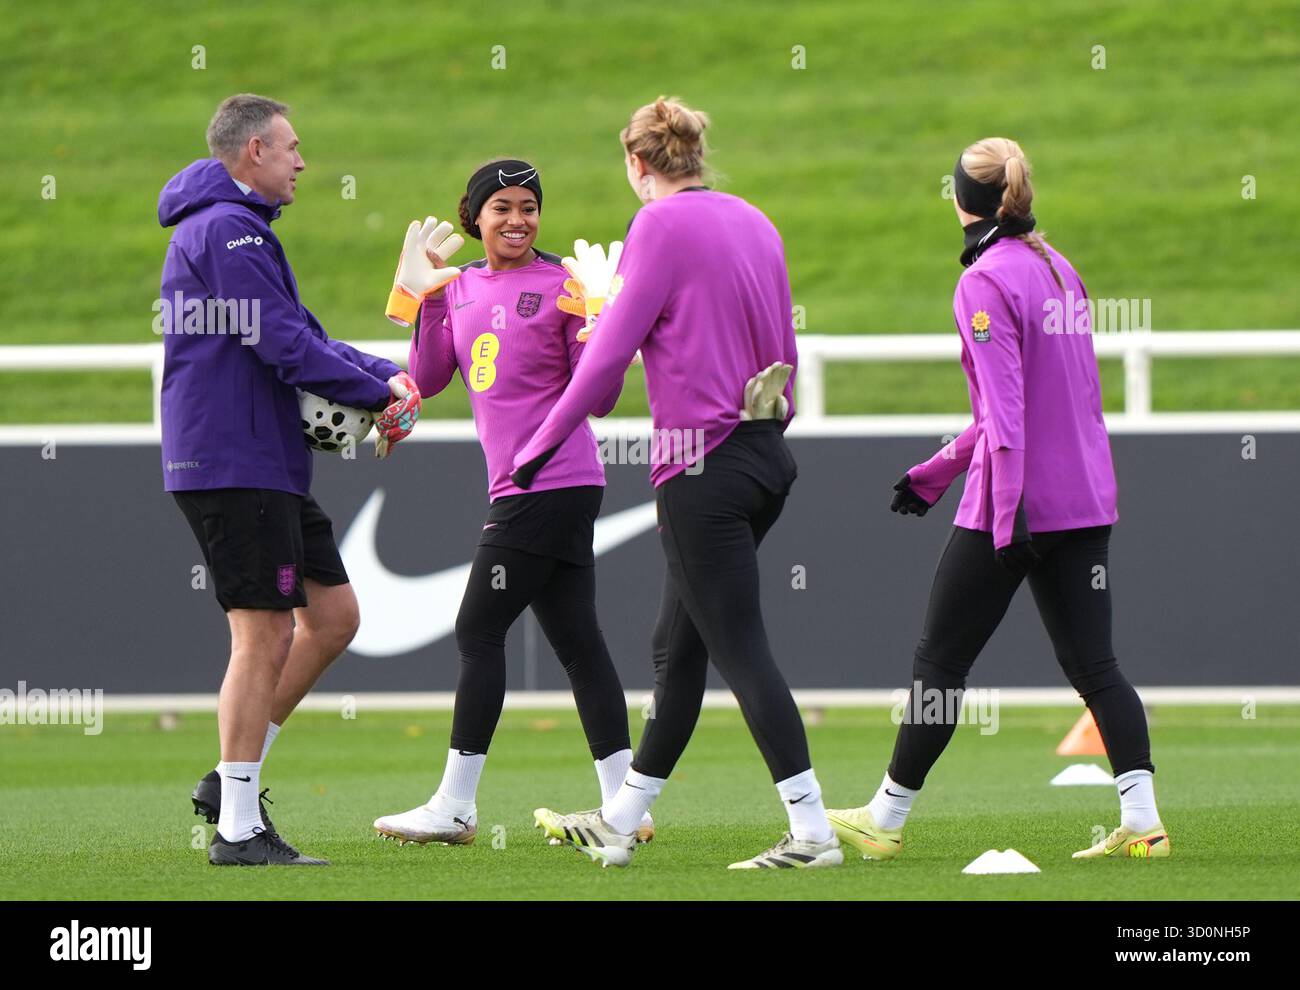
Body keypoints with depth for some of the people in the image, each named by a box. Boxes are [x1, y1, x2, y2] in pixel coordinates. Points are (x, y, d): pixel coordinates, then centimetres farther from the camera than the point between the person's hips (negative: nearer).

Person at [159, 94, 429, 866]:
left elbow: (302, 337, 20)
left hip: (271, 467, 11)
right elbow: (286, 347, -19)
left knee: (334, 616, 12)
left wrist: (386, 376, 5)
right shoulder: (226, 231, -14)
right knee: (266, 634, -8)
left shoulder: (241, 230, 21)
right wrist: (382, 393, -9)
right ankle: (238, 826, -4)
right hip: (234, 464, -11)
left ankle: (234, 779, 16)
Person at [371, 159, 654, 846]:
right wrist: (427, 296, 5)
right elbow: (427, 380, 12)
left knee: (479, 632, -6)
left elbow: (599, 398, -9)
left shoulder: (561, 287, -7)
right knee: (575, 638, 6)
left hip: (551, 485, -8)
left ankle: (454, 808, -1)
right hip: (518, 488, 8)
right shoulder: (463, 288, 14)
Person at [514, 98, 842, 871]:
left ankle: (813, 831, -12)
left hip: (704, 467, -8)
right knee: (678, 646, 16)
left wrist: (542, 444, -6)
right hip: (765, 453, 8)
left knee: (740, 649, -7)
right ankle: (620, 824, 27)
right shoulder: (752, 222, 11)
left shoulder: (664, 224, -11)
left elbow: (612, 348, -13)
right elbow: (782, 346, 17)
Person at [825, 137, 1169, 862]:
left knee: (940, 662, 4)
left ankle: (887, 820, 13)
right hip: (1085, 497, 8)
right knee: (1093, 664, 6)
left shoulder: (986, 282, -11)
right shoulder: (1059, 270, 14)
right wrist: (938, 471, 27)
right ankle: (1142, 822, -6)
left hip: (1014, 505, -7)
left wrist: (1008, 515, -24)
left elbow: (1006, 408, -20)